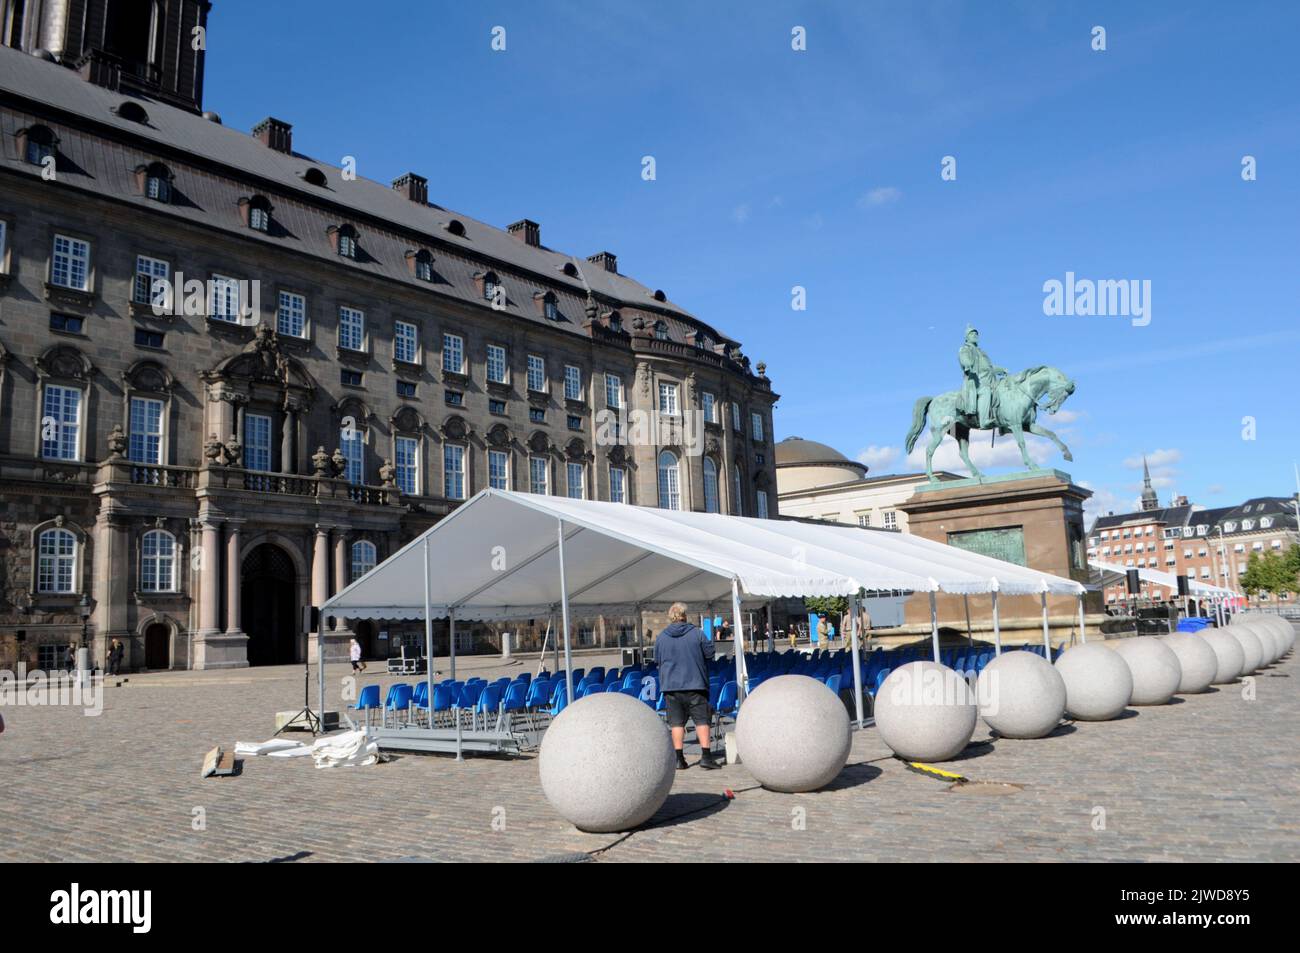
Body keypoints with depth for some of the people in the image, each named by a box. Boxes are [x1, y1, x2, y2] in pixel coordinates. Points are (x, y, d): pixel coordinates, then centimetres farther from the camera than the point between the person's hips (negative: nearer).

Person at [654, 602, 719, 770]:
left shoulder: (661, 637, 1)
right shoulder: (697, 633, -4)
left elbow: (657, 660, 11)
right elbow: (710, 653, 2)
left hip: (671, 686, 2)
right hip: (695, 684, -2)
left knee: (677, 722, 6)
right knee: (702, 720, 4)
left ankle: (679, 759, 5)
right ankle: (706, 756, -2)